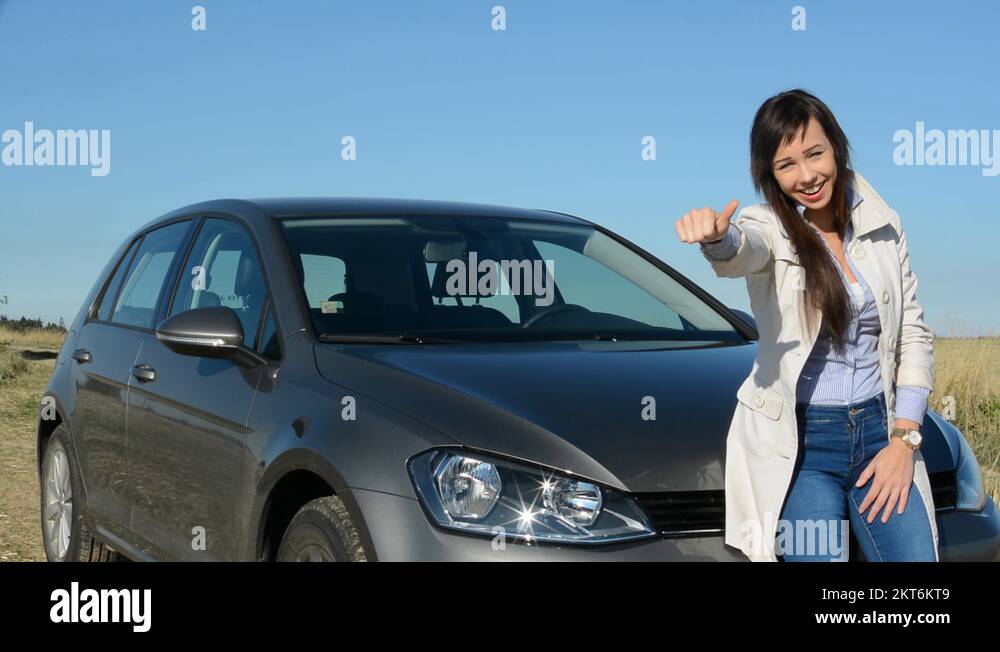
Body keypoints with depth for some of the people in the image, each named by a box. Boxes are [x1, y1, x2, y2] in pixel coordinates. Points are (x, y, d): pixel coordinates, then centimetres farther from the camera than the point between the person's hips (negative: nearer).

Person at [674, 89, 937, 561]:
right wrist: (717, 238, -56)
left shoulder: (883, 226, 6)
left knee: (916, 555, -4)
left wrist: (904, 440, -2)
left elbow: (915, 335, 8)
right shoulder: (770, 228, -5)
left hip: (880, 430, 3)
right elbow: (741, 251, -31)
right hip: (799, 442, -3)